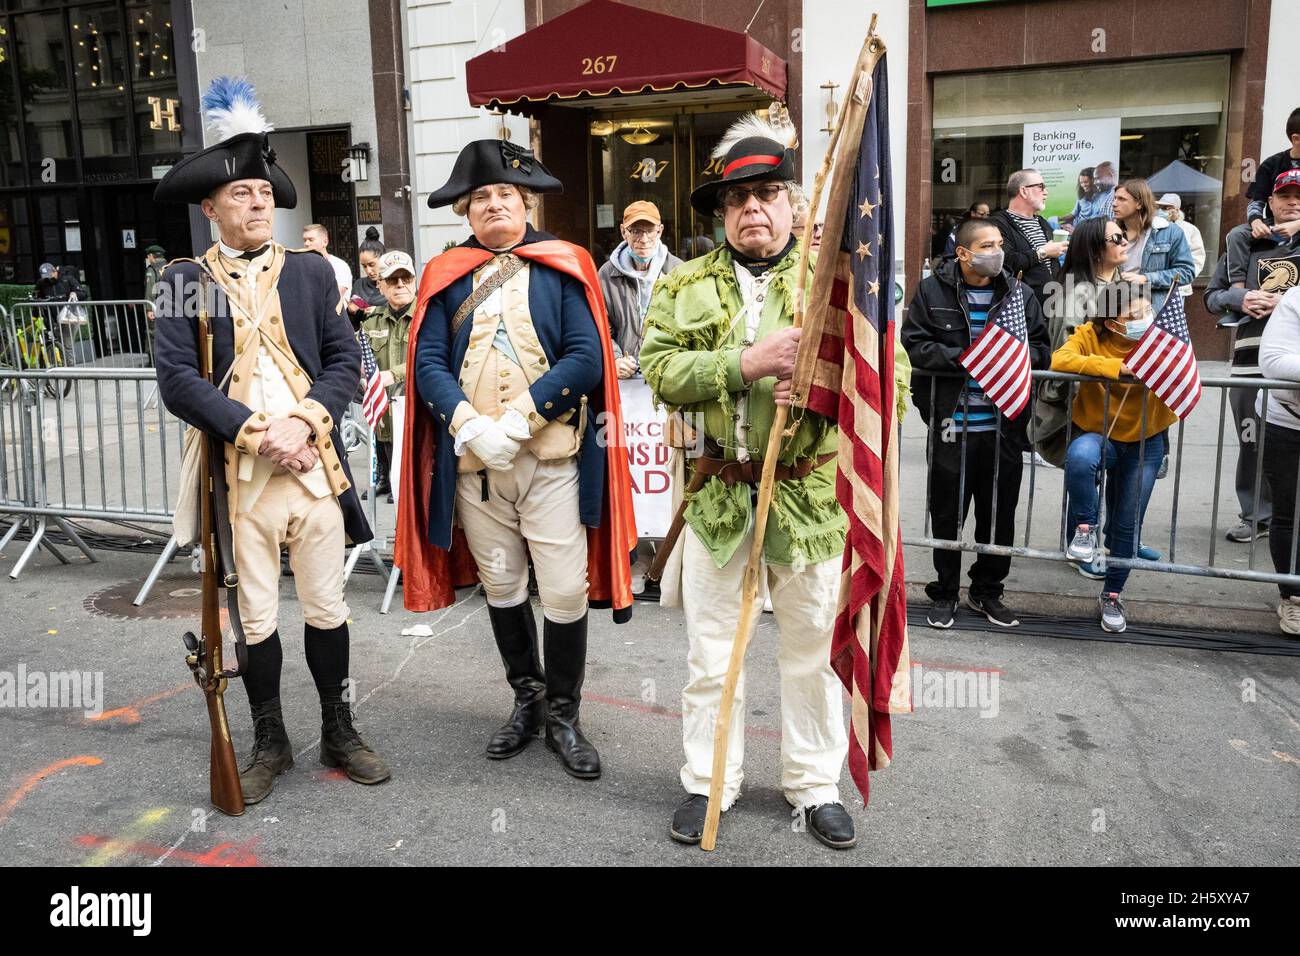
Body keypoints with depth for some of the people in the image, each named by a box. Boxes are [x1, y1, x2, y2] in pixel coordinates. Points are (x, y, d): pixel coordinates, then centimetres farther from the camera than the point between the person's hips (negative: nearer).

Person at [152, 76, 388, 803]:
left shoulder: (312, 271, 8)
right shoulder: (185, 281, 3)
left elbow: (345, 361, 3)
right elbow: (177, 380, -6)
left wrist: (302, 422, -13)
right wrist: (257, 433, -15)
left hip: (316, 465, 1)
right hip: (238, 473, -1)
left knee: (327, 606, 10)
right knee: (257, 614, 9)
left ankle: (340, 731, 27)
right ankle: (271, 743, 26)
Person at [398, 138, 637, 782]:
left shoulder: (562, 267, 4)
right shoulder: (446, 275, 11)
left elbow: (587, 360, -8)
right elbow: (428, 364, 2)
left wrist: (518, 420, -16)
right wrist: (469, 425, -15)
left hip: (552, 456, -2)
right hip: (472, 460, 3)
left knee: (564, 590, -3)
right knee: (501, 586, 13)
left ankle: (563, 715, 16)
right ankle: (527, 698, 31)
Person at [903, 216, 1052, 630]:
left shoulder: (1019, 293, 6)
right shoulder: (932, 290, -2)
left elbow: (1041, 350, 8)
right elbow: (914, 344, -8)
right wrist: (960, 357, -19)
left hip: (1004, 426, 3)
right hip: (951, 424, -3)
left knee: (1000, 513, 12)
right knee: (948, 513, 9)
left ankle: (987, 591, 30)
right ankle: (944, 593, 25)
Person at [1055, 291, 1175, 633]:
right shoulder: (1090, 335, -15)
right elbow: (1059, 360, -32)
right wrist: (1115, 367, -36)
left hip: (1145, 442, 2)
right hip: (1097, 434, -2)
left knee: (1127, 526, 7)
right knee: (1081, 456, -40)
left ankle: (1112, 595, 30)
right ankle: (1085, 529, -17)